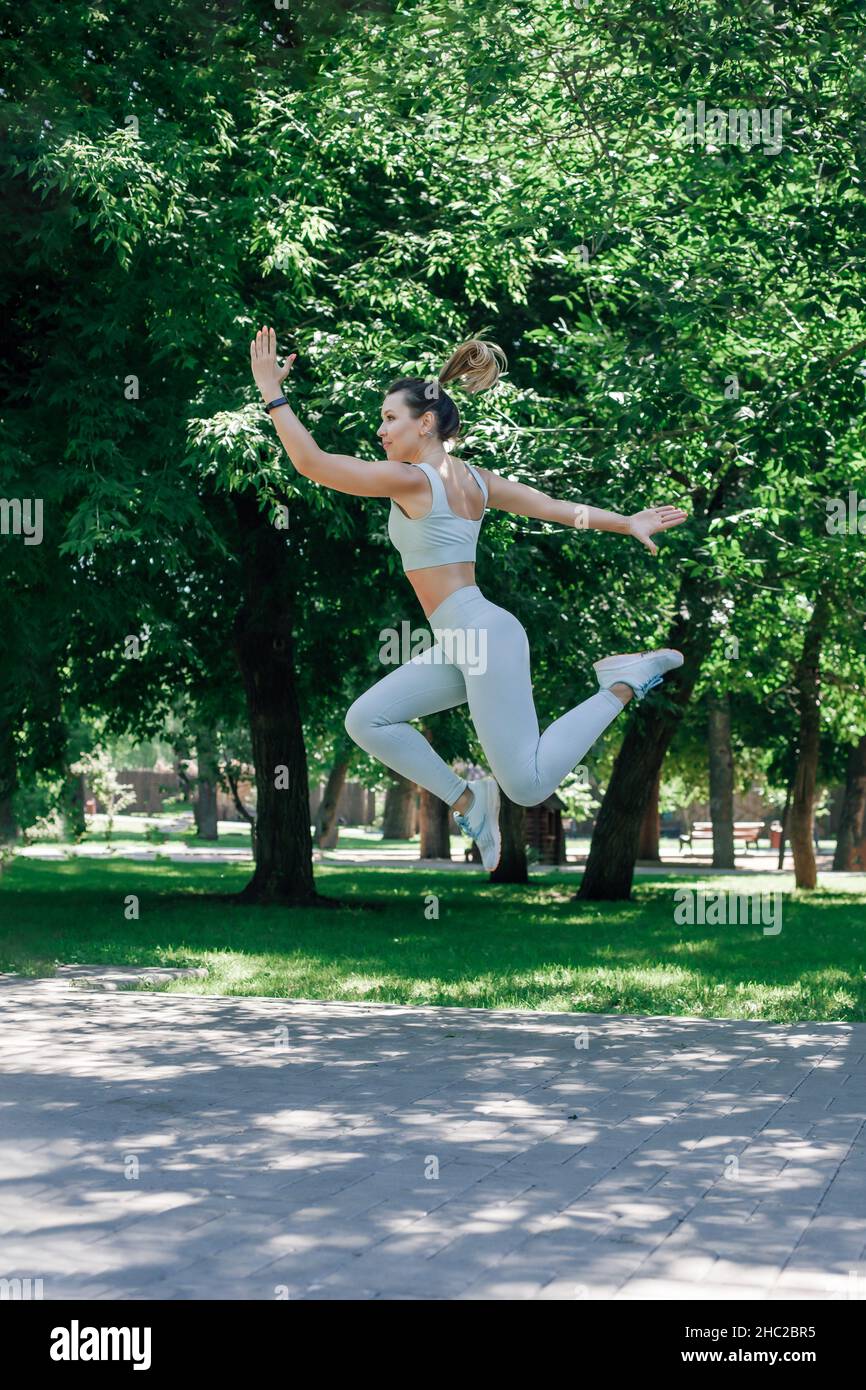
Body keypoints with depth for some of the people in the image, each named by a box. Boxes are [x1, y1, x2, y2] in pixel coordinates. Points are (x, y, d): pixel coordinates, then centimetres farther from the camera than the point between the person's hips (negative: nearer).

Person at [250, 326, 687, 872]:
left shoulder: (413, 478, -13)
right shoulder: (473, 478, 12)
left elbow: (311, 462, -12)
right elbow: (557, 507, 13)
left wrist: (273, 395, -6)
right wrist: (627, 524, 20)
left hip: (485, 636, -10)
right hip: (461, 644, 10)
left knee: (528, 786, -8)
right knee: (366, 721, 6)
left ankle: (625, 683, 1)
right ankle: (467, 801, 10)